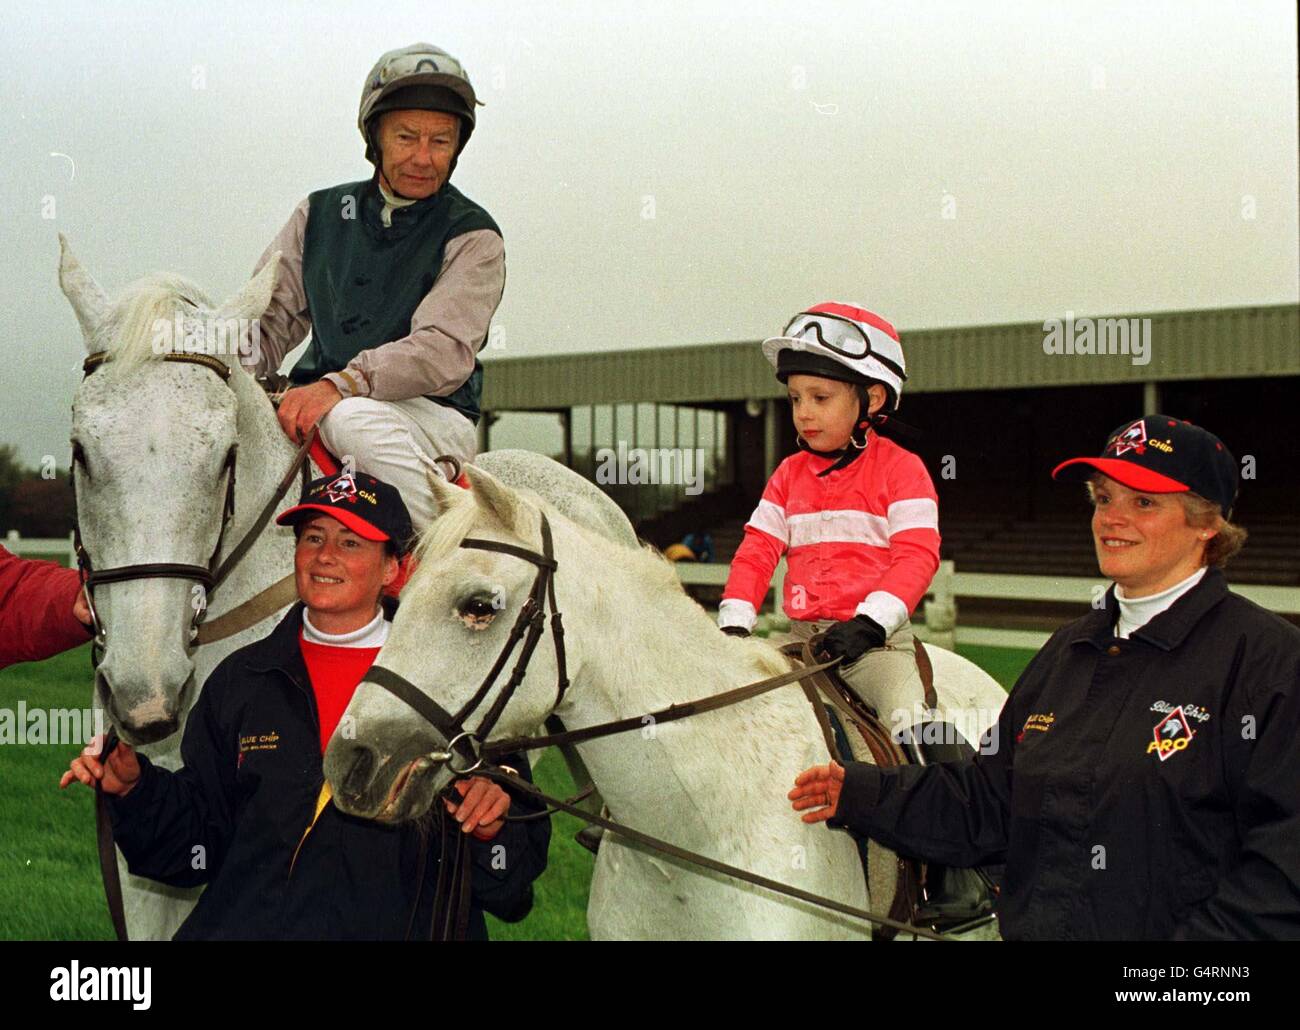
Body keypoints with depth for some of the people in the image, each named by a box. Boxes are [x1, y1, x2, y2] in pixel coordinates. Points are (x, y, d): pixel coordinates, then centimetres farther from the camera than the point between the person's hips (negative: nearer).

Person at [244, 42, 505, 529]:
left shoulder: (472, 237, 0)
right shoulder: (320, 215, 15)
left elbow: (445, 349, -15)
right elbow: (271, 317, 13)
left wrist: (339, 386, -30)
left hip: (432, 416, -4)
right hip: (316, 404, 5)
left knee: (354, 421, -38)